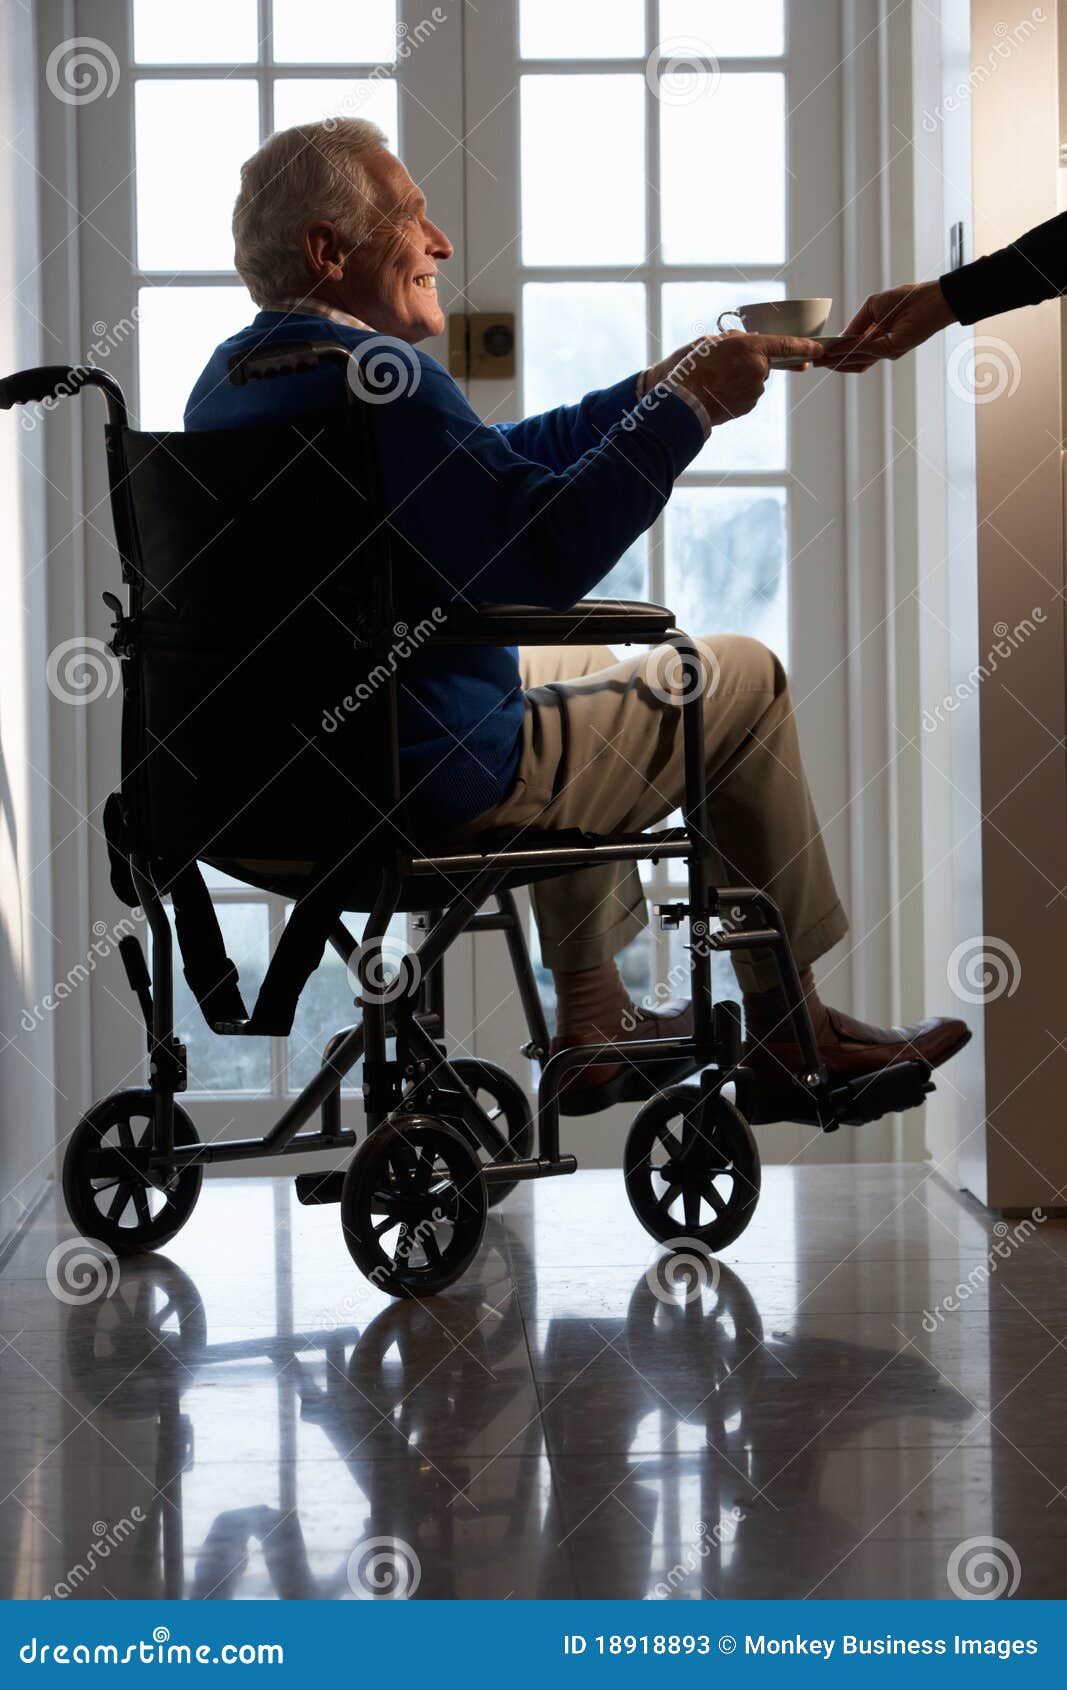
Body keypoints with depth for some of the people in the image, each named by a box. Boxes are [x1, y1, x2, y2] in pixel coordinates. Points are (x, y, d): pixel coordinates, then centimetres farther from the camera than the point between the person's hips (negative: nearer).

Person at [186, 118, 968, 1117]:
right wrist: (684, 410, -17)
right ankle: (790, 1038, 21)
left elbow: (487, 472, 16)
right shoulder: (373, 376, -23)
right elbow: (540, 555, -27)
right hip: (425, 782, -10)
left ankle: (594, 1023, 35)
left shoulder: (229, 375, 10)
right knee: (742, 679, 9)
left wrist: (658, 391, 13)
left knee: (584, 666, 35)